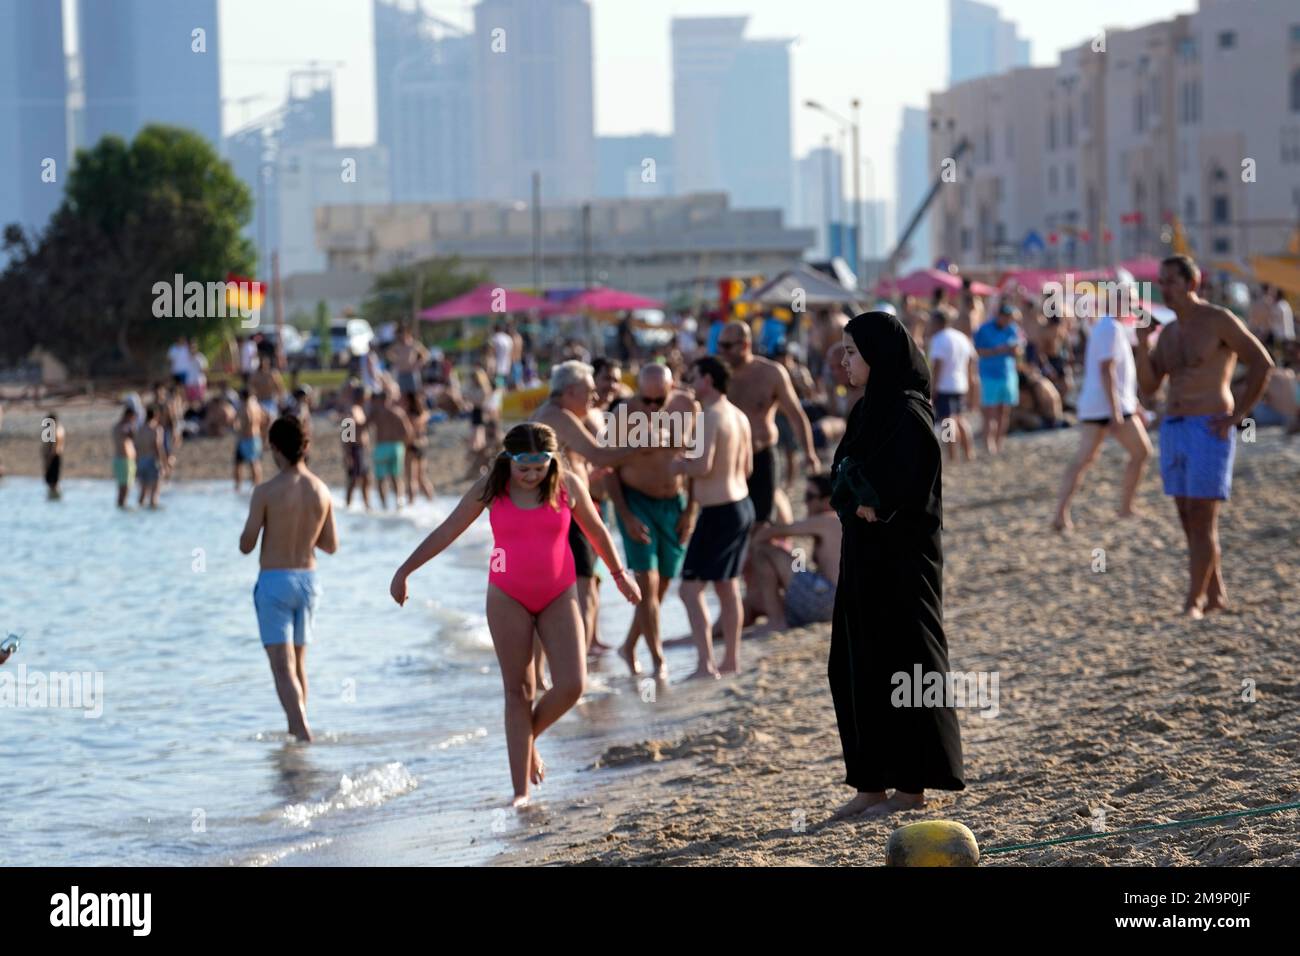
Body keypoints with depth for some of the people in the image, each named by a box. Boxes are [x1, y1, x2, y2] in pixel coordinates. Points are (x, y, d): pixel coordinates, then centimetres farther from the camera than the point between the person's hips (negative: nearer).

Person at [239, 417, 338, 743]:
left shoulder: (266, 492, -14)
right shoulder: (321, 491, 0)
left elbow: (246, 545, -10)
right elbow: (331, 545, 8)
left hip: (274, 581, -5)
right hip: (308, 580, 5)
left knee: (283, 667, -7)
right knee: (298, 663, 19)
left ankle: (302, 732, -22)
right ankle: (295, 731, 25)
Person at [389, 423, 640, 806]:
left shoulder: (568, 485, -6)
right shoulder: (491, 489, -8)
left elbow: (595, 530, 11)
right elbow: (446, 532, -1)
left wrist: (619, 573, 22)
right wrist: (404, 571, 2)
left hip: (558, 597, 1)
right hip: (508, 598, -1)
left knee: (571, 685, -12)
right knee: (518, 691, 1)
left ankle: (529, 736, 20)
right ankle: (521, 791, 5)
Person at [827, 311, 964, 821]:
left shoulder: (907, 413, -15)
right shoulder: (869, 409, 13)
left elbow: (905, 491, -21)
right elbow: (846, 477, 14)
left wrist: (872, 506, -7)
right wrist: (861, 504, -3)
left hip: (899, 557, -9)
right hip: (864, 553, 9)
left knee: (898, 664, -3)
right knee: (854, 668, 9)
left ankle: (911, 785, 5)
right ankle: (872, 782, 15)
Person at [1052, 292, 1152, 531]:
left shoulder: (1103, 326, 20)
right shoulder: (1112, 329, -13)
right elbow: (1106, 370, -21)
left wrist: (1133, 403, 32)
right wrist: (1116, 412, -25)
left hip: (1092, 404, 9)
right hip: (1112, 404, -9)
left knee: (1084, 459, 5)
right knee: (1141, 451, 6)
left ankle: (1061, 513, -6)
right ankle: (1126, 507, 10)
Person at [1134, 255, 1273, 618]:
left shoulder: (1219, 320, -7)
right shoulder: (1168, 332, 15)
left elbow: (1263, 363, -10)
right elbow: (1149, 386, 10)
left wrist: (1236, 415, -13)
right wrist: (1142, 346, -6)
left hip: (1208, 432, -8)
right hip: (1172, 431, 8)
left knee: (1201, 521, -8)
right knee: (1190, 520, 10)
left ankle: (1193, 603, -7)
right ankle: (1216, 595, 20)